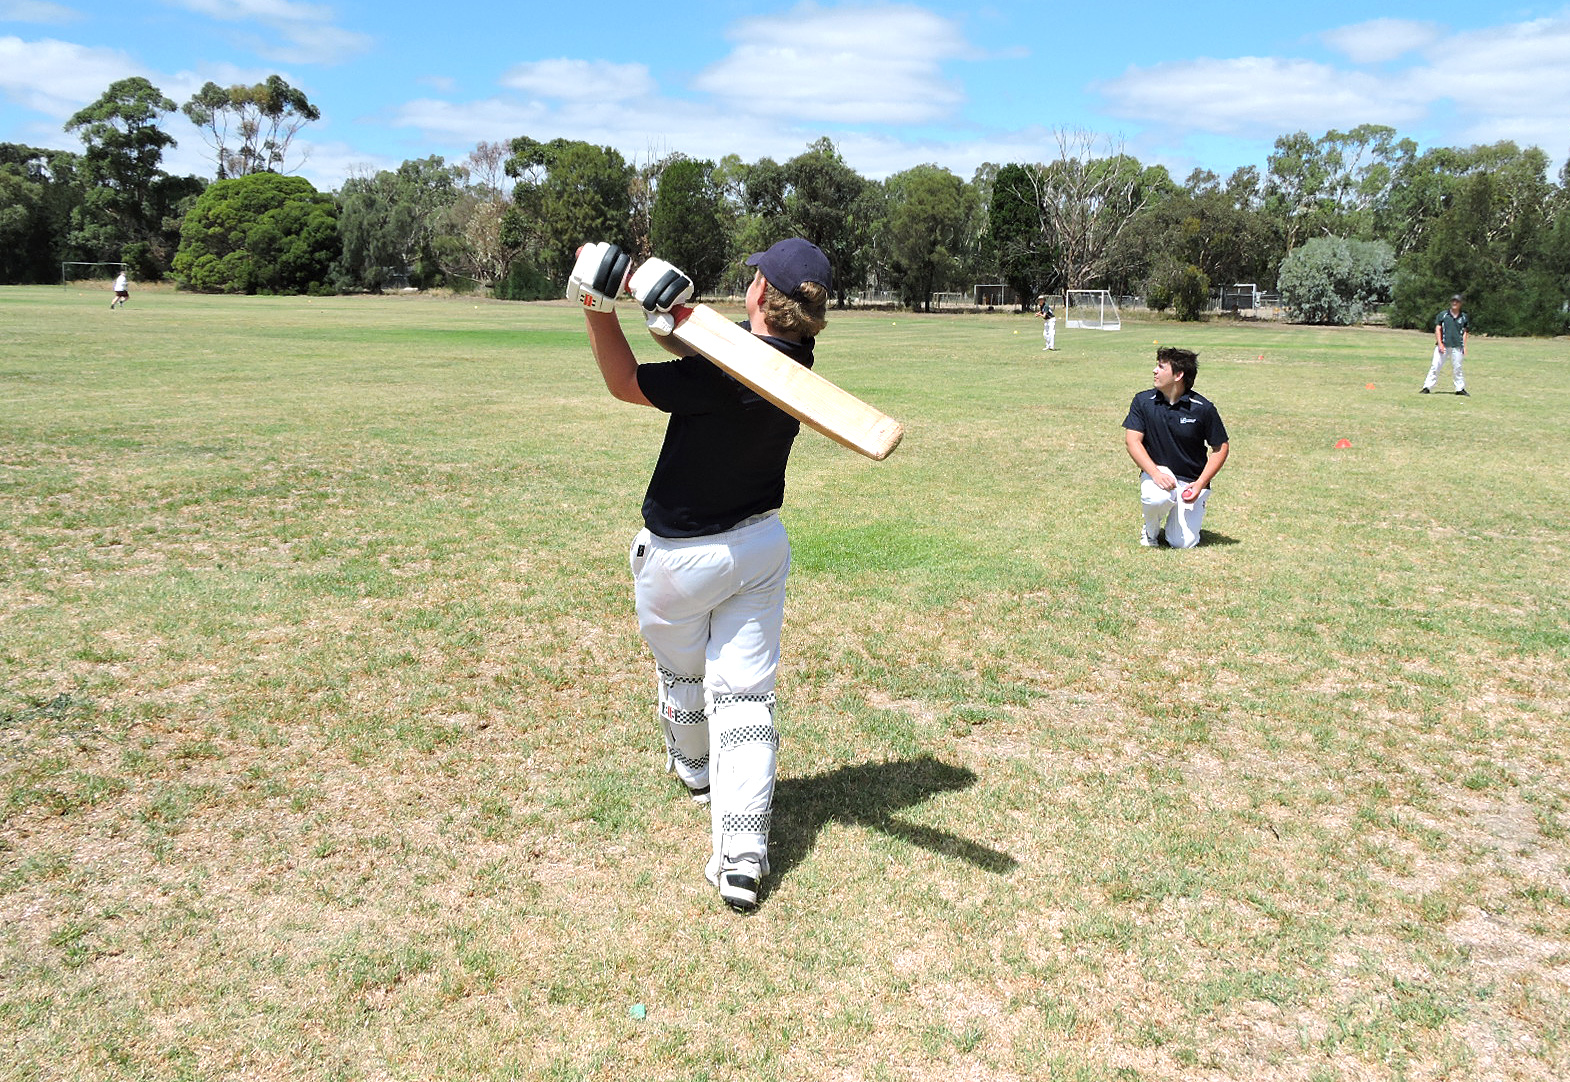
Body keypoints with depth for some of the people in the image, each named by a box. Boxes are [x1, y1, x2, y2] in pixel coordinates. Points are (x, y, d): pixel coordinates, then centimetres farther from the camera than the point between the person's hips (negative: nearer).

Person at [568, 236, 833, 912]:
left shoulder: (728, 370, -28)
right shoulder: (793, 359, -5)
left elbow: (626, 384, -16)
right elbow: (710, 352, 2)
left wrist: (599, 312, -19)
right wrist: (676, 320, -17)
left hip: (682, 554, -5)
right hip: (761, 546, 5)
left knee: (680, 668, 23)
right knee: (743, 692, 4)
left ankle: (693, 767, 51)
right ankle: (743, 855, -2)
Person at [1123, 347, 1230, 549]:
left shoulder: (1203, 408, -8)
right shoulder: (1143, 401, -4)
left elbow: (1221, 448, -1)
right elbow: (1132, 441, -9)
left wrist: (1200, 484, -12)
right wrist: (1155, 474, -24)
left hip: (1191, 480, 0)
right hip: (1156, 470, 0)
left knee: (1183, 543, -13)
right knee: (1158, 498, -37)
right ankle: (1150, 528, -1)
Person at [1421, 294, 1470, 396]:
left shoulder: (1464, 317, 10)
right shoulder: (1442, 315, 5)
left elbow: (1465, 332, 14)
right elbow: (1437, 329, 2)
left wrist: (1464, 346, 6)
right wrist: (1440, 343, -8)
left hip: (1457, 347, 1)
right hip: (1443, 346, -1)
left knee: (1457, 368, 6)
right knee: (1435, 366, -7)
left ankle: (1460, 389, 15)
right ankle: (1427, 388, -6)